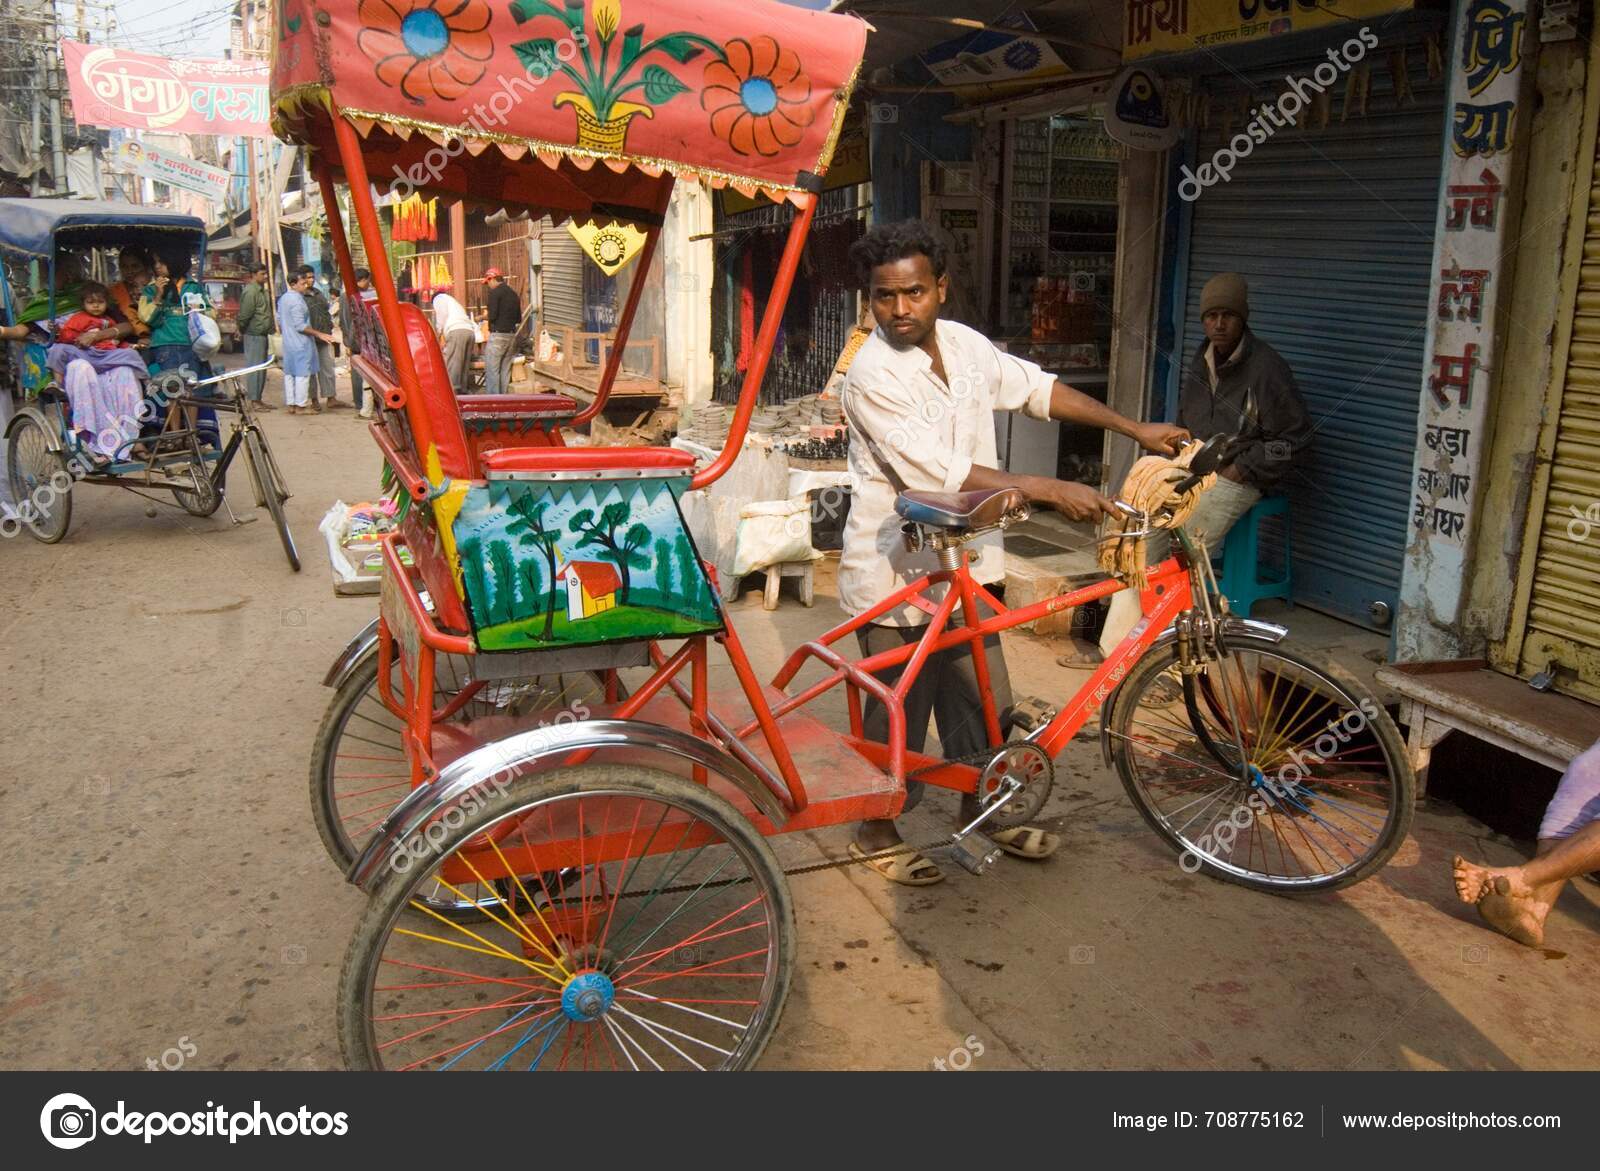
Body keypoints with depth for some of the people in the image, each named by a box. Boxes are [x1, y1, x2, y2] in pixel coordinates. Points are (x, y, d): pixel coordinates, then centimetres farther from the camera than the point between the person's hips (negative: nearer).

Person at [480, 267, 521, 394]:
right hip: (512, 335, 7)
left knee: (492, 370, -4)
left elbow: (492, 315, -14)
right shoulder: (514, 293, 14)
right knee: (505, 370, 11)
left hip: (498, 335, -7)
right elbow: (519, 319, 16)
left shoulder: (494, 293, -8)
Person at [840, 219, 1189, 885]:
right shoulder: (872, 376, -21)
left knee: (982, 700, 16)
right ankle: (877, 833, 25)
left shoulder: (965, 345, 2)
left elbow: (1038, 390, 15)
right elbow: (939, 472, -27)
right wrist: (1048, 491, -28)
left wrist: (1136, 429, 14)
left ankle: (981, 811, 36)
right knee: (900, 711, 5)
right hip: (896, 572, -7)